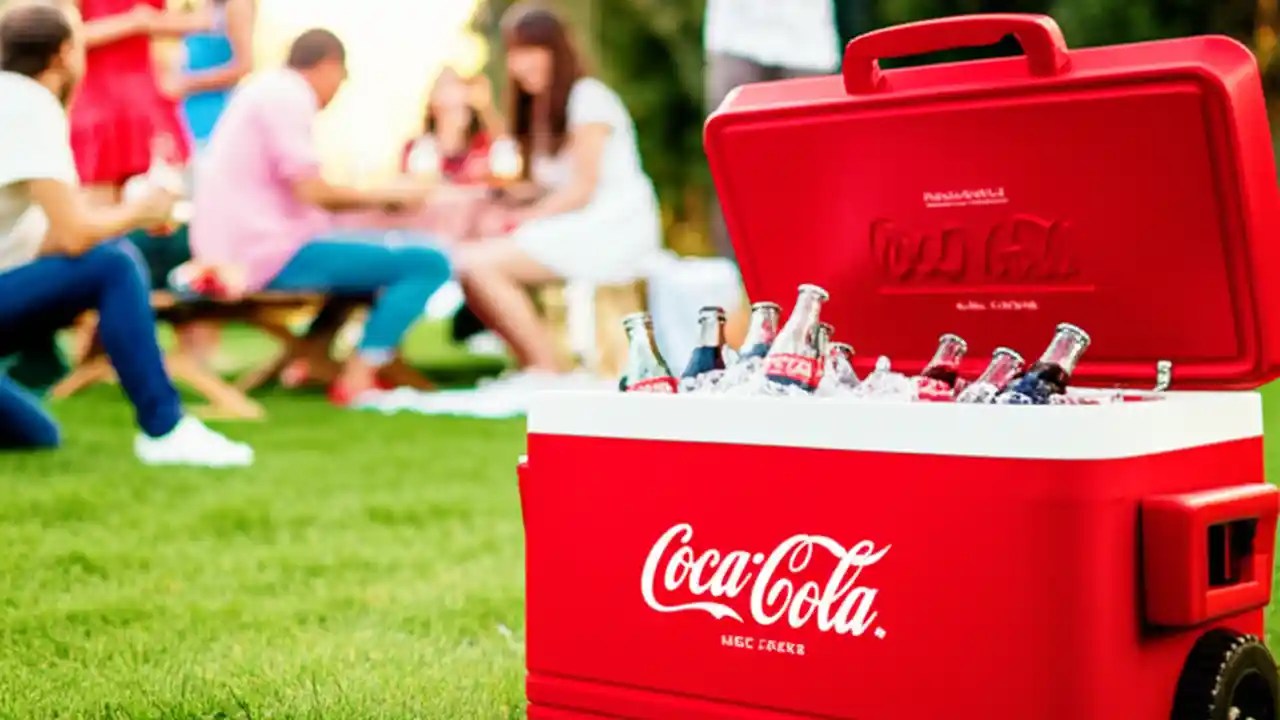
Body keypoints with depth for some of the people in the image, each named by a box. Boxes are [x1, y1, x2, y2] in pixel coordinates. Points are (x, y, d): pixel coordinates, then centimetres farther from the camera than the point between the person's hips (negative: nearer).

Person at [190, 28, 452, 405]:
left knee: (392, 248, 28)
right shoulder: (289, 95, -10)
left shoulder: (267, 89, 20)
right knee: (429, 262, -13)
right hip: (270, 252, -10)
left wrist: (377, 200, 14)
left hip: (244, 246, 10)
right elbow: (310, 191, -19)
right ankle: (357, 378, -14)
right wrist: (385, 195, -5)